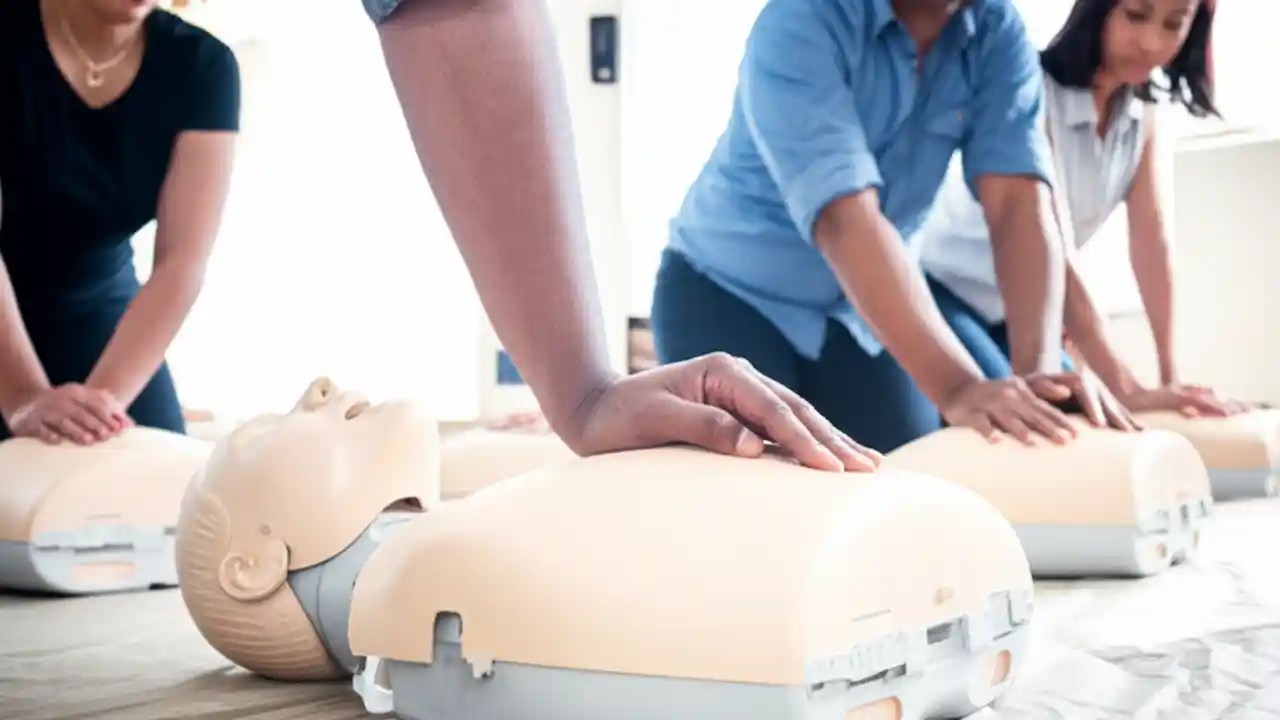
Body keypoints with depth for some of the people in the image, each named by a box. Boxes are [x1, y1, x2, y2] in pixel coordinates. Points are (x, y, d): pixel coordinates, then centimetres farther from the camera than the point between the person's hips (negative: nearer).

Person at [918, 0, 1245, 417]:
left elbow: (1151, 242, -7)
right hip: (942, 290, -8)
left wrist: (1172, 376, -16)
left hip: (1010, 310, 8)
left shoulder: (1142, 116, -2)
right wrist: (1125, 389, -40)